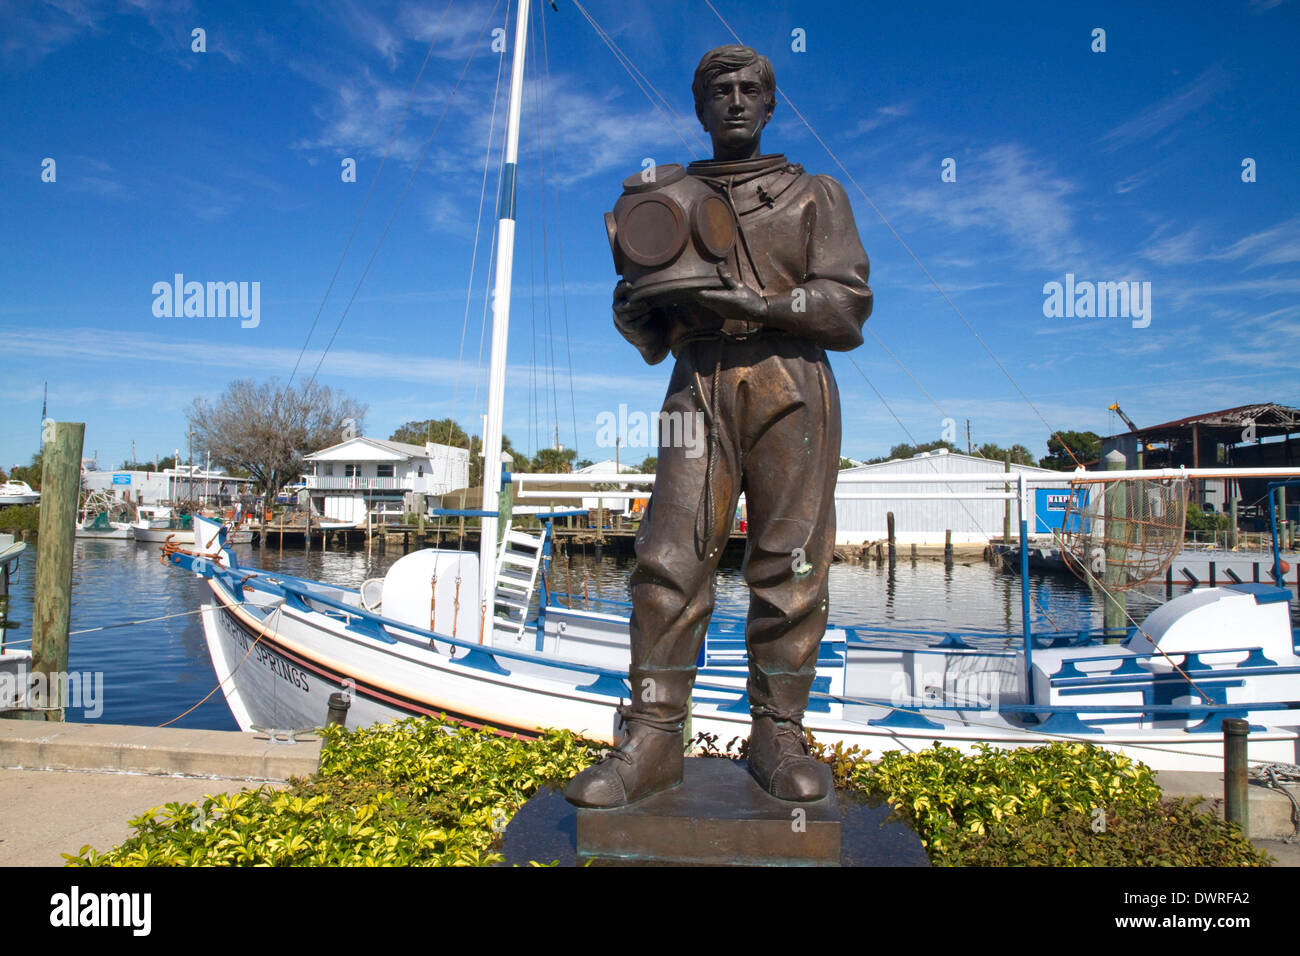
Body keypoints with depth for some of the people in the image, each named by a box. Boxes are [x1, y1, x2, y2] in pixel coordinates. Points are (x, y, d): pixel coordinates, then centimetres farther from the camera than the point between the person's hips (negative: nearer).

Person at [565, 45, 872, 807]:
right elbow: (652, 328, 18)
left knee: (791, 565, -4)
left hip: (792, 387, 0)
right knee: (672, 560, -10)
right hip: (699, 385, 1)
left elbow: (849, 301, 3)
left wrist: (757, 302, -12)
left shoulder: (815, 195, 17)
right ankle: (653, 742, -6)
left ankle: (779, 737, 6)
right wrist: (636, 310, -6)